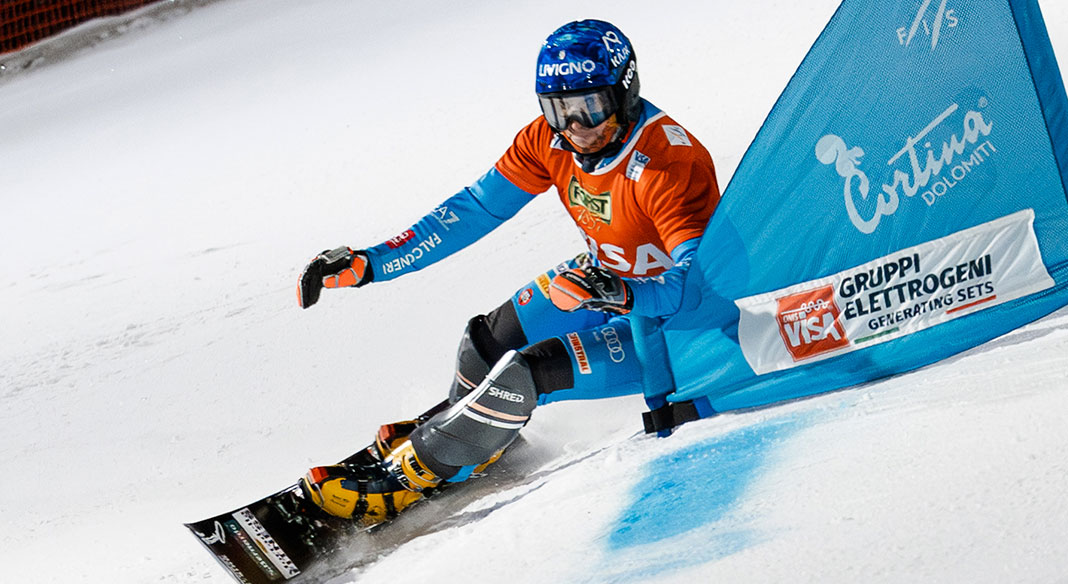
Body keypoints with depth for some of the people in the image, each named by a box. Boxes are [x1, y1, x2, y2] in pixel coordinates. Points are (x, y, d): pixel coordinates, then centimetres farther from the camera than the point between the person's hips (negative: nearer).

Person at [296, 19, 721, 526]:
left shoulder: (668, 164, -32)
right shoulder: (548, 141, -11)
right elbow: (473, 211, -6)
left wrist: (621, 293, -55)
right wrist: (369, 264, -11)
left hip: (670, 320, -8)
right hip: (606, 276, 8)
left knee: (523, 375, -21)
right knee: (488, 341, 6)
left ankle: (406, 475, -4)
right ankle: (461, 422, 39)